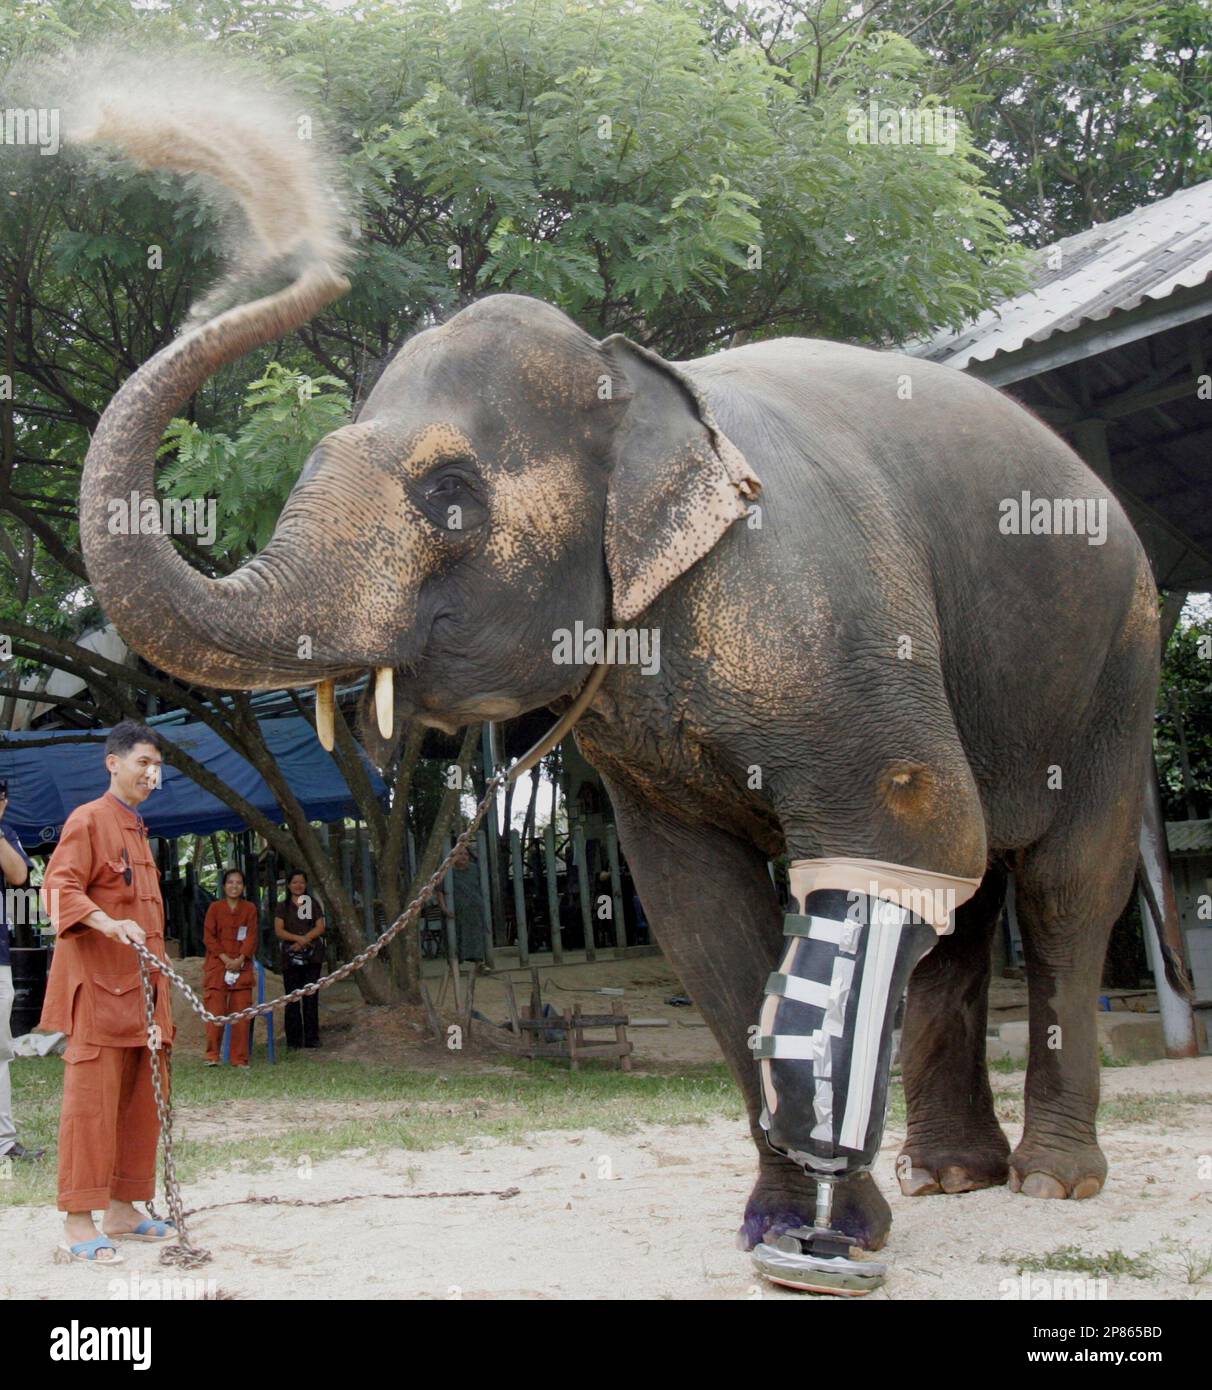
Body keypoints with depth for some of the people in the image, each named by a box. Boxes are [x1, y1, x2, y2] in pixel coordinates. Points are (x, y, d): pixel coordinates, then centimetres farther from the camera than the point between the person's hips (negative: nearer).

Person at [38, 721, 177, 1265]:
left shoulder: (138, 829, 21)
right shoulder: (88, 819, -6)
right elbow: (59, 887, -18)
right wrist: (109, 924, -34)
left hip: (140, 986, 9)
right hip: (97, 985, -9)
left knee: (142, 1102, 10)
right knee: (91, 1100, -9)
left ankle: (123, 1210, 19)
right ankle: (78, 1223, -7)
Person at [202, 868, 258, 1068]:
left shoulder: (250, 909, 9)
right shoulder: (215, 908, 7)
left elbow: (251, 937, 3)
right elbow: (208, 936, 1)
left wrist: (240, 959, -11)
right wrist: (225, 958, -10)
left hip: (242, 967, 1)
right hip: (217, 965, -1)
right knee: (215, 1012, -8)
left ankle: (240, 1058, 3)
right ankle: (212, 1056, -1)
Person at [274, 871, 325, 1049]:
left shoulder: (313, 904, 12)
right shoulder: (283, 906, 10)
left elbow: (320, 927, 3)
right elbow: (278, 931, -1)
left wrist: (305, 939, -13)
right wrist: (298, 938, -16)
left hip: (312, 956, 0)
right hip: (290, 958, 0)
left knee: (311, 997, -1)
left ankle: (311, 1038, 1)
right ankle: (293, 1039, 2)